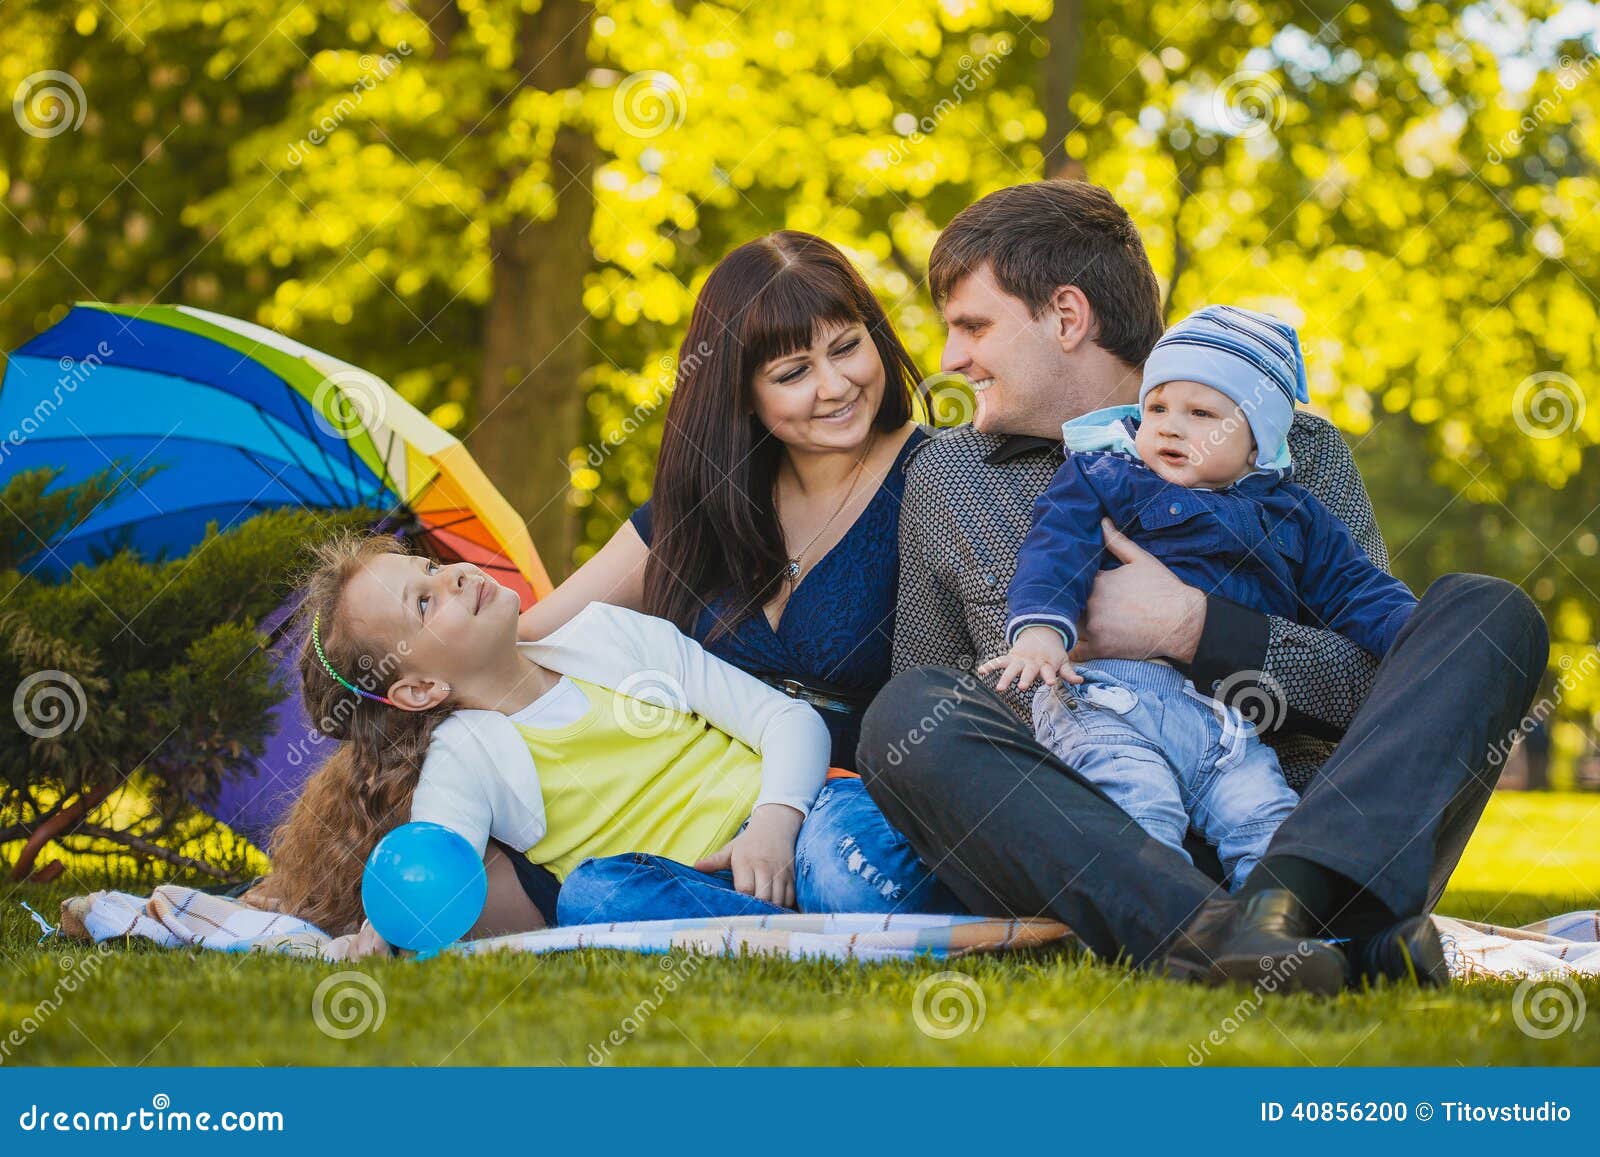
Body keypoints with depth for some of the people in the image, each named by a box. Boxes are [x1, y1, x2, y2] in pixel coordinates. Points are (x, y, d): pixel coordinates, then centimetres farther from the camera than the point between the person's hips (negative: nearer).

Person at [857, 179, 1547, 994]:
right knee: (906, 715, -27)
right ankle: (1216, 933, -47)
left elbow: (1382, 676, -1)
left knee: (1488, 615, -17)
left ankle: (1286, 899, -43)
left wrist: (1193, 629, -12)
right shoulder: (947, 477, 18)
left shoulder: (1292, 450, 12)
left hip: (1282, 824, 0)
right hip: (1091, 843, 0)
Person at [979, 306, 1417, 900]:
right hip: (1110, 702, -4)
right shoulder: (1101, 477, 16)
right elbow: (1055, 549, 1)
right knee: (1140, 808, -30)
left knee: (1268, 820, -20)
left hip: (1229, 722, 4)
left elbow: (1357, 593, 23)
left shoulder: (1291, 517, 25)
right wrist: (1041, 627, -20)